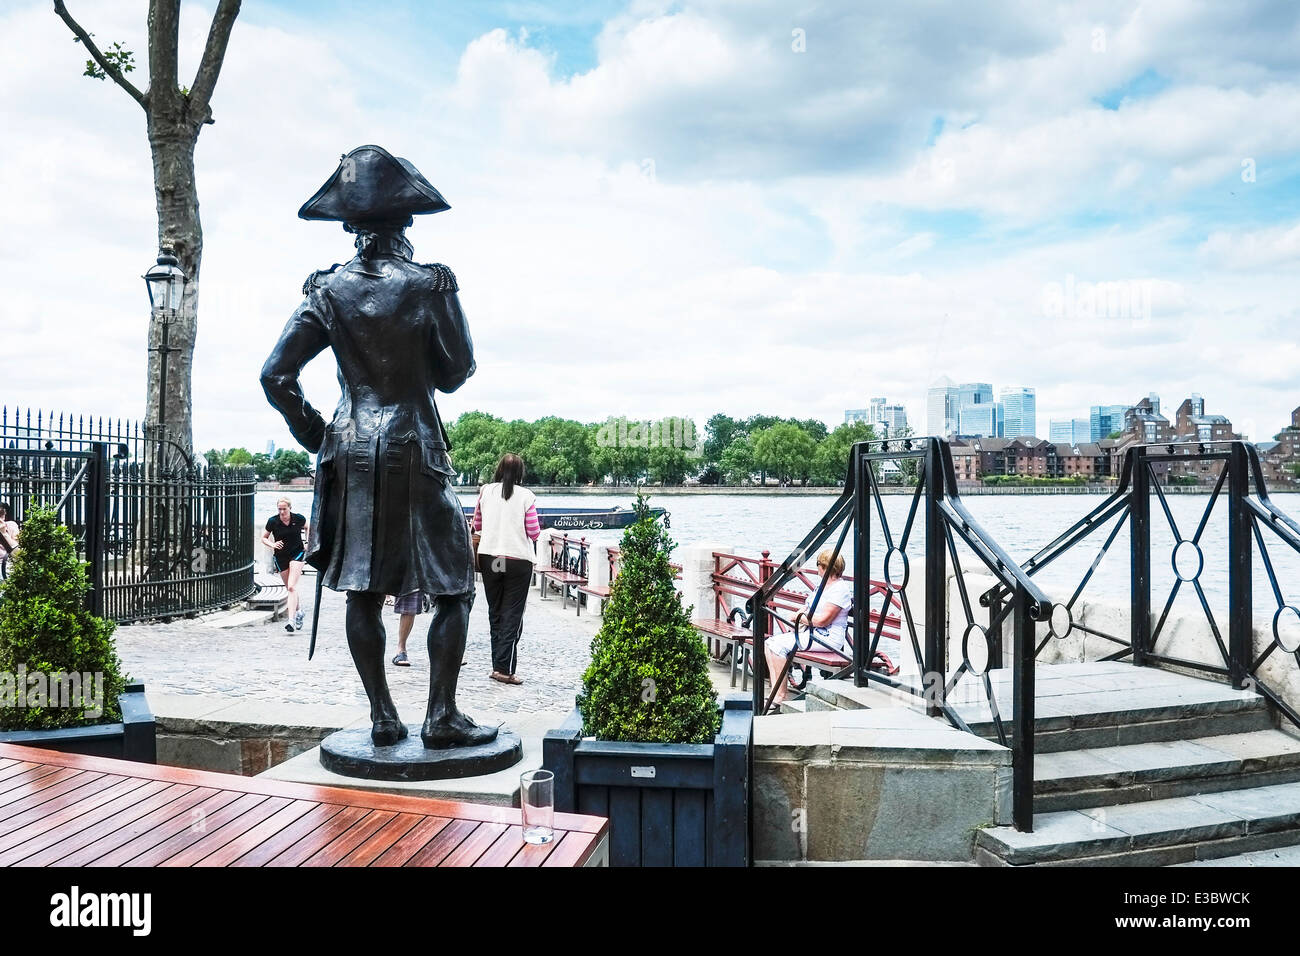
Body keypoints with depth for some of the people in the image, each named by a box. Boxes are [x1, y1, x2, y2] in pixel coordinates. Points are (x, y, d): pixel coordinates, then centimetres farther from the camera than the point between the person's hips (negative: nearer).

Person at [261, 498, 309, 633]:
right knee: (290, 588, 12)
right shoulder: (272, 521, -8)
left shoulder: (299, 519, -9)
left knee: (292, 586, -17)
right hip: (280, 557, 2)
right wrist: (272, 545, -15)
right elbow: (264, 538, 4)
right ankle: (298, 611, 38)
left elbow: (307, 528, 14)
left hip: (297, 553, -2)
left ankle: (292, 620, -23)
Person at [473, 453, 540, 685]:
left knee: (495, 612, 15)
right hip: (518, 559, -3)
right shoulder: (526, 496, -7)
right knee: (512, 614, 1)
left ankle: (498, 665, 17)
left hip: (489, 558, 3)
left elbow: (477, 525, 9)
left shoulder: (485, 491, 1)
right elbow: (534, 532, -6)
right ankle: (504, 668, -6)